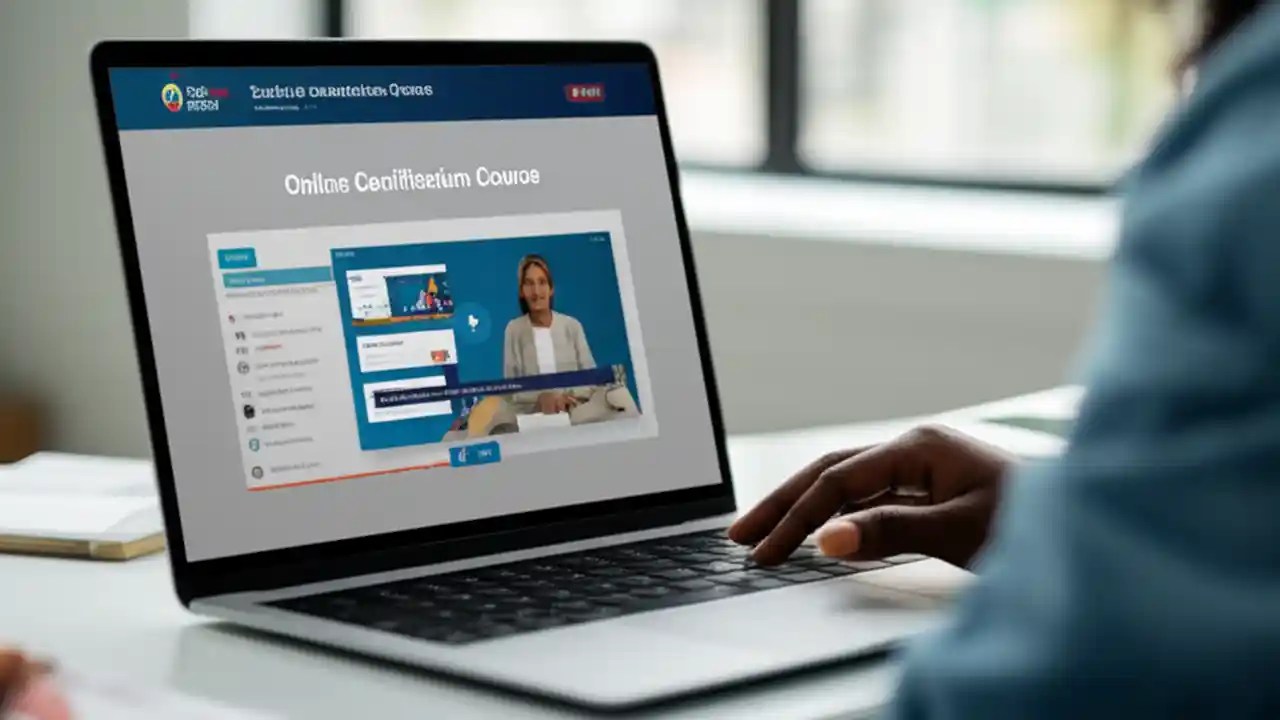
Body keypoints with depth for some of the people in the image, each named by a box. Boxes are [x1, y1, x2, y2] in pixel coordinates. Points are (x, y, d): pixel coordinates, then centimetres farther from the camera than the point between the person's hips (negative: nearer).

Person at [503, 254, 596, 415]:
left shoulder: (573, 326, 8)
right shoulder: (514, 329, 4)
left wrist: (571, 395, -11)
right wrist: (540, 397, -16)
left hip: (575, 414, 1)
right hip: (531, 419, -1)